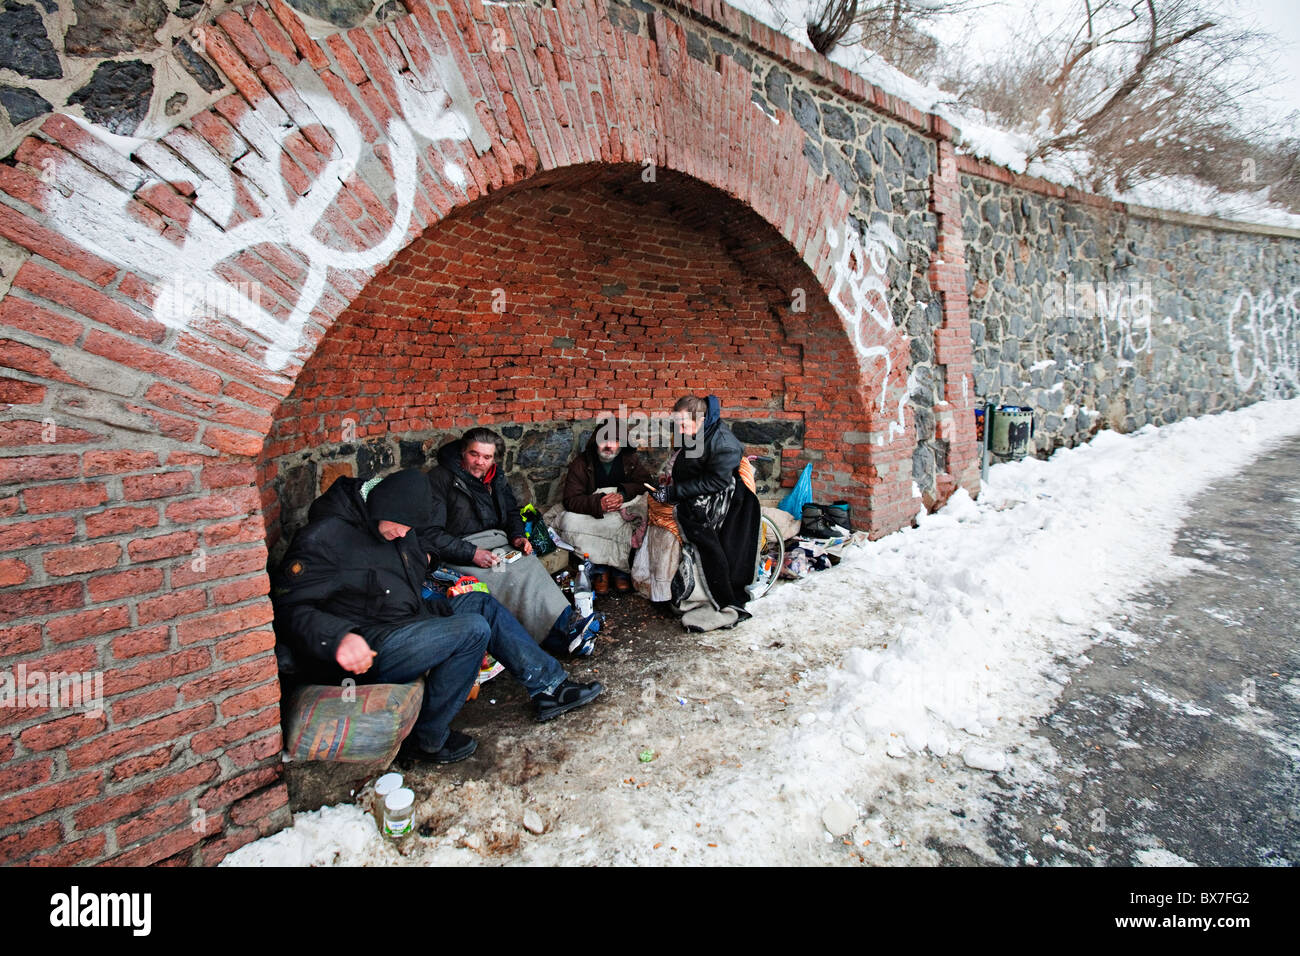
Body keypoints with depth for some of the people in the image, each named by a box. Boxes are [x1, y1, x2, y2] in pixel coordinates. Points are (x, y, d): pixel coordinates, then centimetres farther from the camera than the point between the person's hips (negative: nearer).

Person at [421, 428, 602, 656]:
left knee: (530, 564, -30)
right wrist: (472, 553, -20)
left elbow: (512, 512, 29)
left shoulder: (496, 478, 16)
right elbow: (429, 533, -11)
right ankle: (563, 630, -43)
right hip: (459, 552, -5)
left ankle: (567, 623, -43)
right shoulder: (440, 479, -5)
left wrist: (517, 536, 5)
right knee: (511, 577, -33)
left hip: (498, 543, 6)